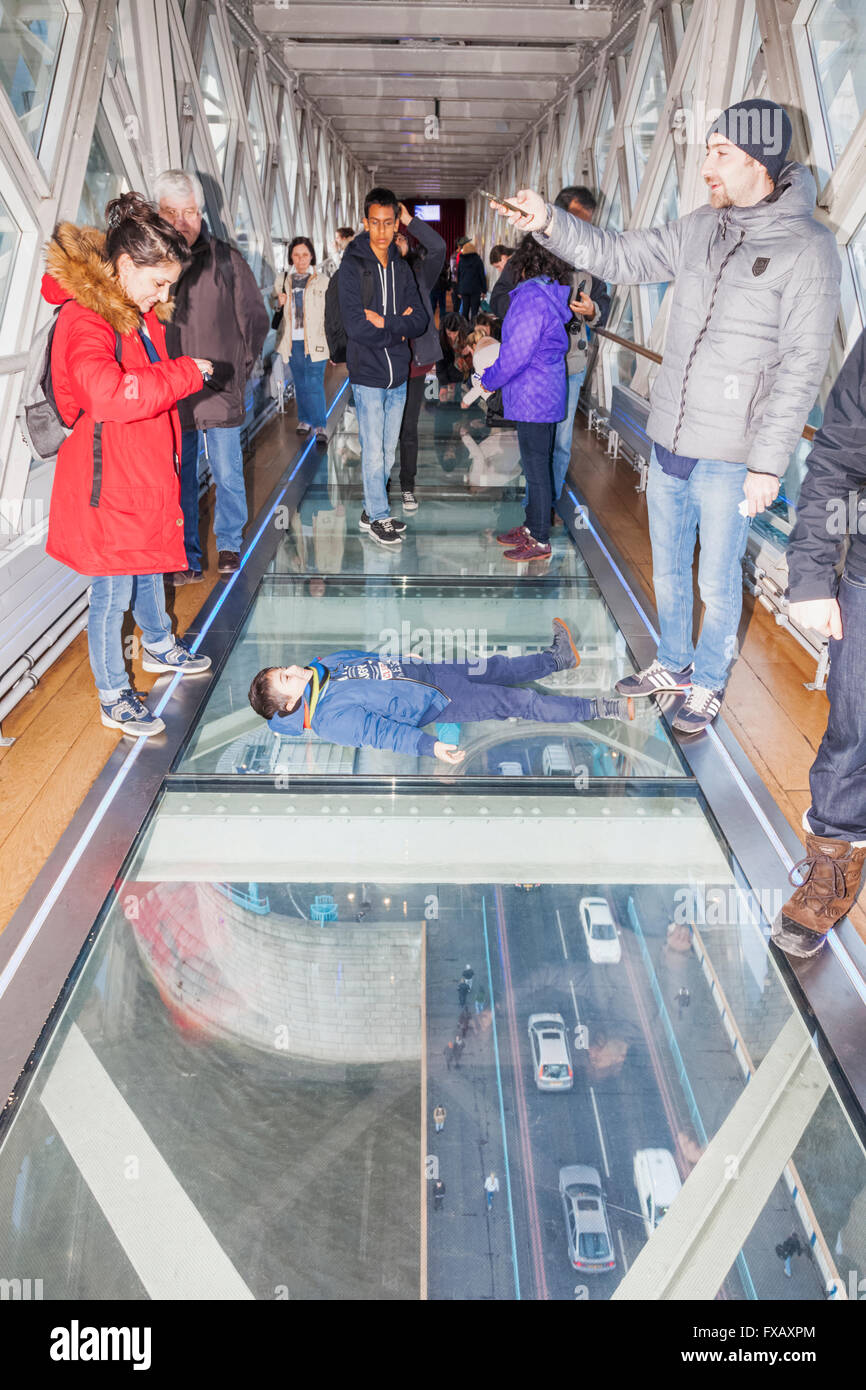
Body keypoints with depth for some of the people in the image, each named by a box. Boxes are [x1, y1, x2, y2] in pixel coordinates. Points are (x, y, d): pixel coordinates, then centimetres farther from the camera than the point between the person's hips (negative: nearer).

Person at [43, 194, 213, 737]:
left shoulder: (140, 312, 7)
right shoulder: (83, 320, -23)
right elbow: (110, 393, -40)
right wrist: (187, 372, -30)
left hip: (147, 470, 9)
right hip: (106, 482, -9)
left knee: (150, 566, 26)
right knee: (112, 594, 3)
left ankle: (160, 646, 49)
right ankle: (114, 697, 18)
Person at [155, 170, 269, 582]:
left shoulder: (225, 260, 0)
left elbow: (257, 319, 8)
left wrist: (240, 368, 2)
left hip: (221, 393, -1)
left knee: (228, 476, 7)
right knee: (178, 481, 8)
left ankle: (229, 545, 28)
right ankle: (186, 559, 21)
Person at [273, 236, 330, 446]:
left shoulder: (322, 281, 2)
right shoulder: (282, 280, 10)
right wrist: (279, 302, -5)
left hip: (315, 340, -3)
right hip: (293, 341, 3)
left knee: (315, 383, -11)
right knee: (300, 383, 11)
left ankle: (320, 426, -8)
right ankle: (304, 419, 26)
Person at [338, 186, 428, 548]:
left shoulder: (401, 267, 9)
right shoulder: (352, 265, -8)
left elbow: (420, 320, 1)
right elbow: (355, 326, -18)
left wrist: (384, 322, -14)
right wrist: (399, 327, -10)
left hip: (398, 372, 6)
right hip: (368, 373, -5)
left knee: (388, 452, 12)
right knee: (374, 453, 0)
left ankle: (371, 511, 25)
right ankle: (379, 518, 13)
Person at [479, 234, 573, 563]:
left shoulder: (531, 296, -19)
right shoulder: (551, 295, 11)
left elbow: (516, 354, -22)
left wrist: (489, 380, -5)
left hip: (533, 398, -10)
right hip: (546, 395, 10)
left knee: (536, 469, -1)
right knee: (537, 465, 18)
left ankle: (539, 541, 8)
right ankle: (533, 526, 30)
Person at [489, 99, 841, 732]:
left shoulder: (807, 247, -11)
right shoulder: (699, 229, 7)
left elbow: (803, 366, -13)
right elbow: (619, 257, 10)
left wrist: (768, 462, -17)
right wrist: (548, 222, -6)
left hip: (730, 455, -6)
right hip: (668, 440, 6)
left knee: (717, 583, 7)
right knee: (668, 571, 19)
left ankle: (709, 684, 29)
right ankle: (673, 664, 39)